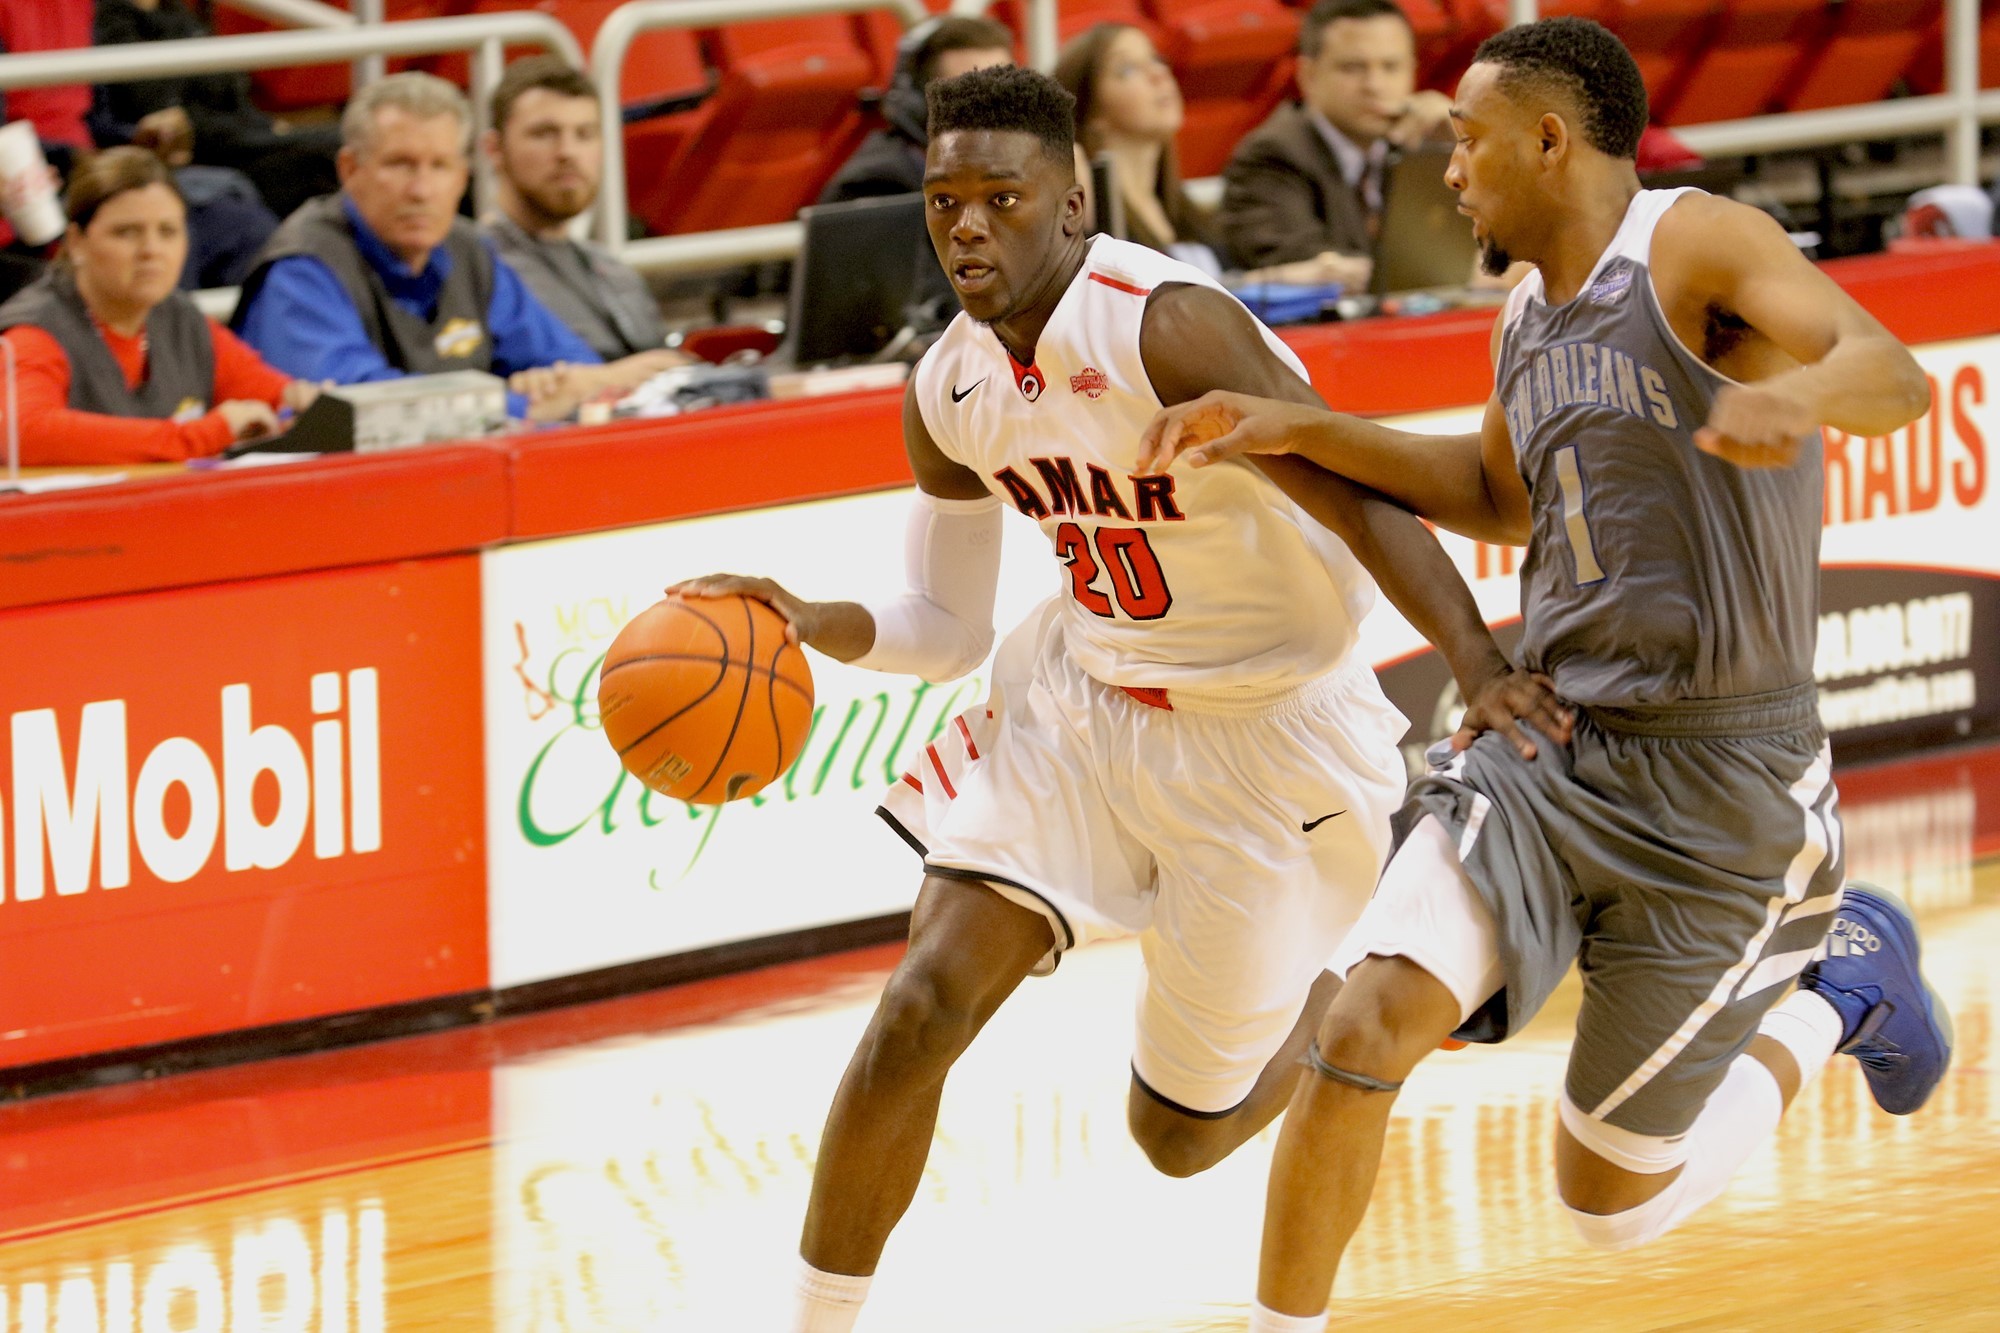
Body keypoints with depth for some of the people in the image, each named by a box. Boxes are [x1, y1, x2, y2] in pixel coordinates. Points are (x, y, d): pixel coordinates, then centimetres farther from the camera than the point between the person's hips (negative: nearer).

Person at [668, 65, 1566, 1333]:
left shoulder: (1168, 328, -26)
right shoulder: (948, 395, -5)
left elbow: (1363, 502, -32)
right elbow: (949, 628, 7)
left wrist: (1482, 667, -46)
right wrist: (815, 625, -14)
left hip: (1266, 737, -5)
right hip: (1083, 699, 5)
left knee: (1183, 1133, 6)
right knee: (924, 1005, -14)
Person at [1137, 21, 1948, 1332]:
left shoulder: (1695, 245, -13)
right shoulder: (1531, 314, 11)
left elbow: (1895, 377, -29)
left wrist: (1790, 396, -53)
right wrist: (1298, 431, 20)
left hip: (1716, 786, -6)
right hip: (1545, 745, 6)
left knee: (1614, 1204, 4)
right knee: (1366, 1028, -19)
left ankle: (1843, 987, 28)